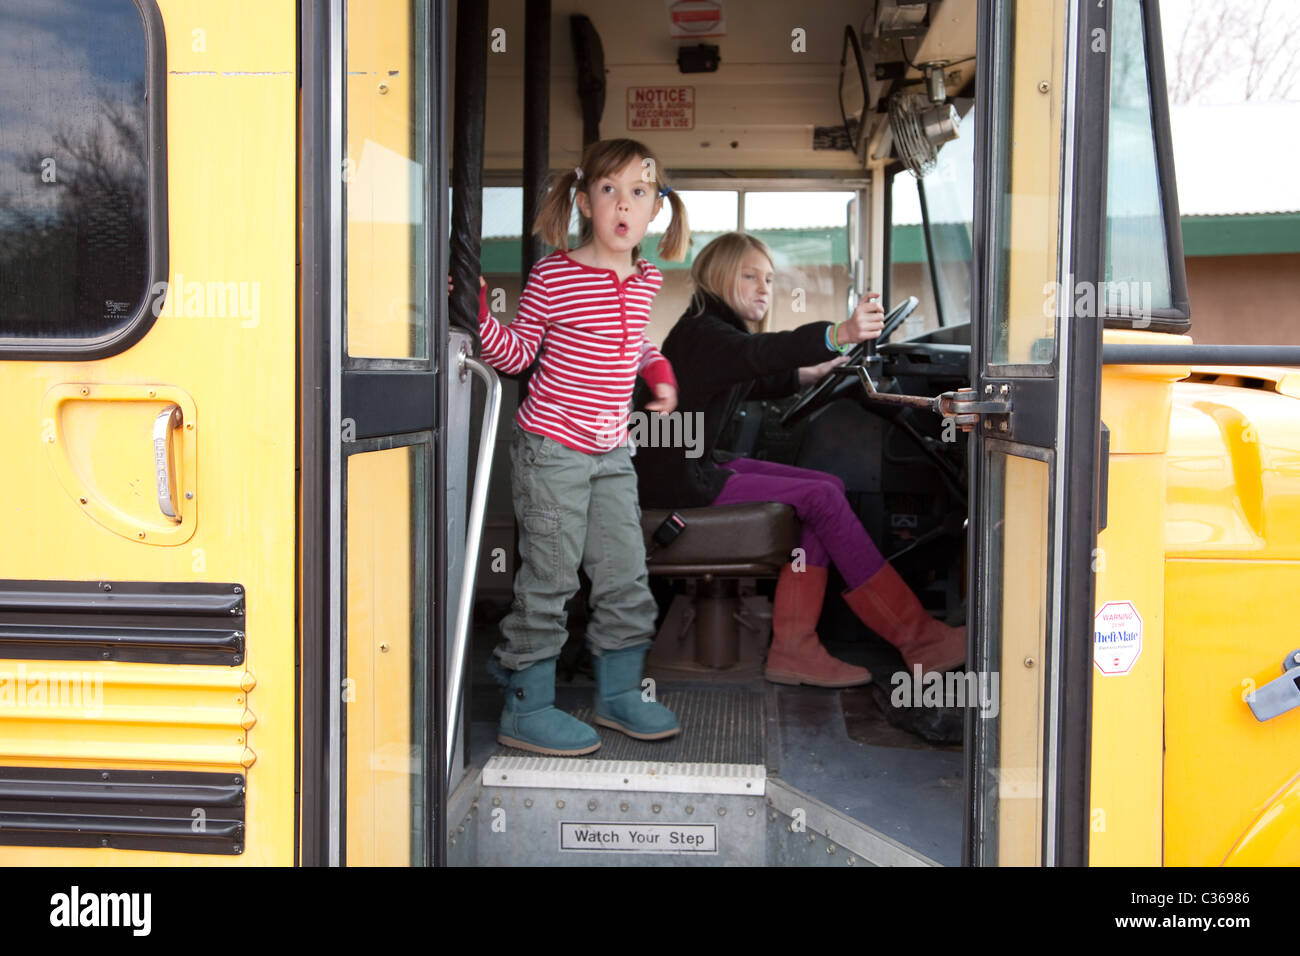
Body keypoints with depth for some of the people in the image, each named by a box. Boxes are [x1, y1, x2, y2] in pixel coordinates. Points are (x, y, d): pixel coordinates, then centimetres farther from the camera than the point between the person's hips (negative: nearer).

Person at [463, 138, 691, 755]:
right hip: (551, 448, -6)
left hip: (612, 451, 6)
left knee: (627, 576, 10)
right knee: (549, 578, -2)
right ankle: (526, 707, 11)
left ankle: (618, 693, 27)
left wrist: (659, 372, 11)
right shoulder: (553, 276, -10)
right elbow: (516, 353, -4)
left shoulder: (647, 280, 8)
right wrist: (479, 312, -18)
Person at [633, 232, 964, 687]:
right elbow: (764, 352, -38)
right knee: (824, 499, -15)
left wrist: (825, 367, 24)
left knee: (826, 490, 0)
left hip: (697, 469, 11)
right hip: (677, 483, -11)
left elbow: (765, 380, 36)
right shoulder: (702, 333, -15)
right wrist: (839, 335, -53)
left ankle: (793, 649, -6)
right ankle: (917, 637, -8)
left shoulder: (717, 332, 17)